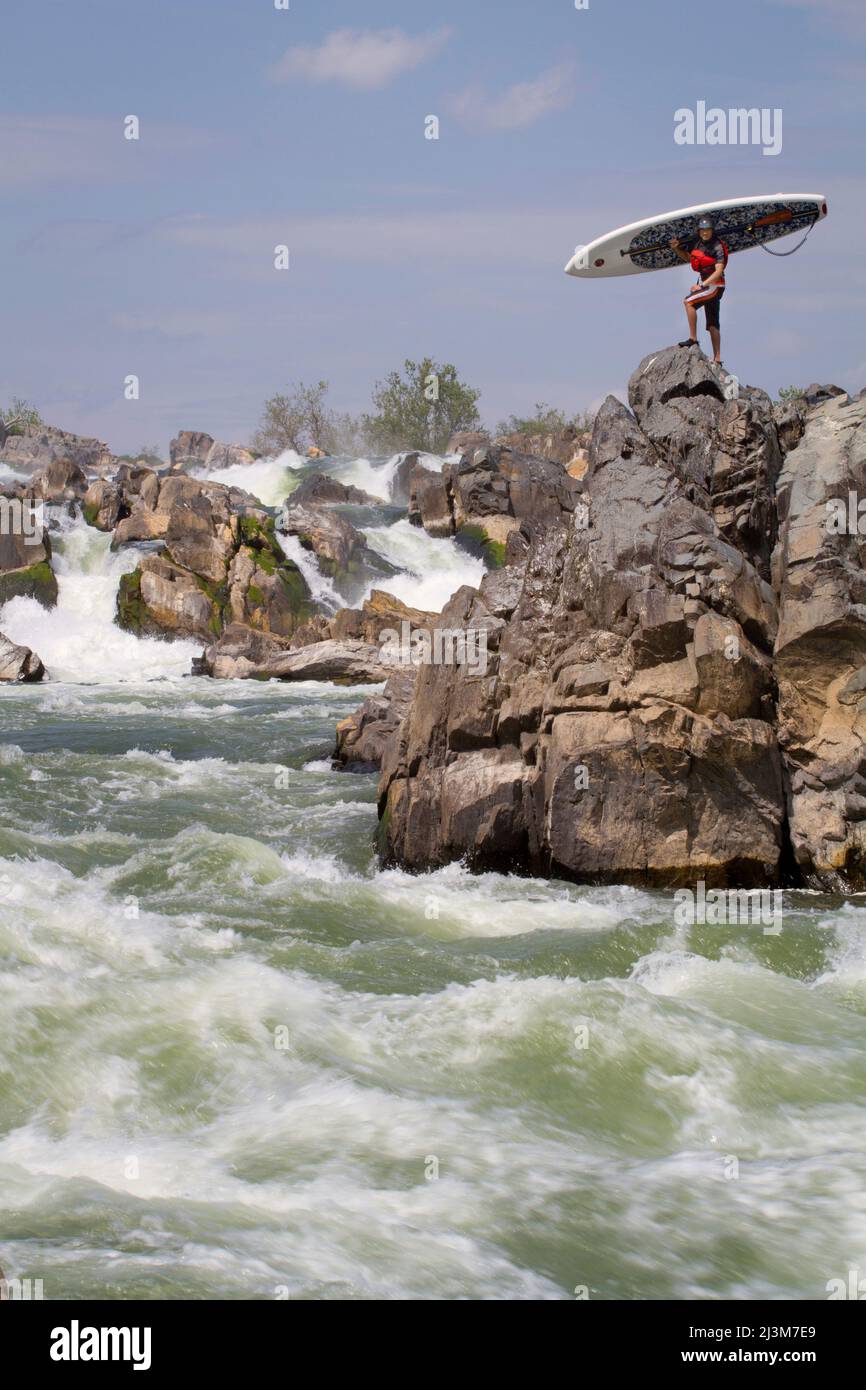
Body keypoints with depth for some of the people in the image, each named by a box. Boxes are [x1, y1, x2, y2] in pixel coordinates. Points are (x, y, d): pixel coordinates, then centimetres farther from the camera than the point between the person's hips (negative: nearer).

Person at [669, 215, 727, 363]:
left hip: (715, 285, -8)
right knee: (712, 325, 6)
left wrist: (702, 285, -30)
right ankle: (717, 358, 7)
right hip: (705, 283, 8)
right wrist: (677, 249, 8)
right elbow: (687, 258, 26)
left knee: (688, 301, -23)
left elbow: (719, 271, -23)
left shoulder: (717, 247, -15)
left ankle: (693, 339, -23)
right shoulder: (698, 243, 7)